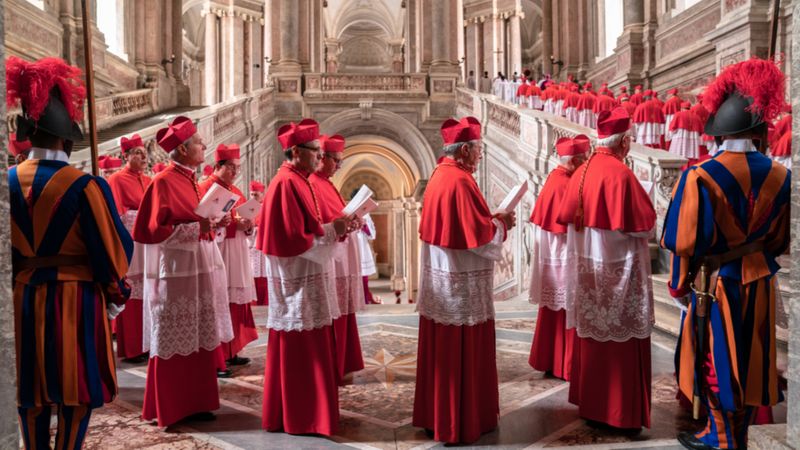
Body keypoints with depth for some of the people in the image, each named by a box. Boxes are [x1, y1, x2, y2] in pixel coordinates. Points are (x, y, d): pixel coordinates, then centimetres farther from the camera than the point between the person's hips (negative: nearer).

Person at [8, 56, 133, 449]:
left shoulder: (10, 181, -1)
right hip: (75, 299, -5)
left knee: (31, 392, 17)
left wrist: (20, 283, 20)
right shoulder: (83, 186, -16)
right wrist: (117, 296, 3)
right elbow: (110, 248, -11)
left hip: (24, 299, 5)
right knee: (76, 391, 8)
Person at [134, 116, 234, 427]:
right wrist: (197, 227, -21)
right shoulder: (163, 182, -12)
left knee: (197, 340, 13)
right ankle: (169, 409, 17)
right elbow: (152, 230, -17)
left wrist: (213, 224, 3)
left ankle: (193, 402, 25)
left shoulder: (188, 180, 13)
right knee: (174, 343, 2)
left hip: (198, 269, 9)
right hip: (176, 272, -8)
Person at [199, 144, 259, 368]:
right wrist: (233, 223, -22)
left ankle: (230, 352, 21)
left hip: (237, 254, 8)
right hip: (217, 253, -8)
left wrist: (248, 225, -4)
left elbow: (246, 218, 19)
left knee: (235, 303, 11)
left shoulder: (235, 191, 17)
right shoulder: (205, 188, -7)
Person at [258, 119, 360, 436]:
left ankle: (302, 412, 30)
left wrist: (336, 228, 4)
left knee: (309, 349, 17)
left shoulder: (299, 181, 13)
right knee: (298, 351, 1)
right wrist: (331, 230, -15)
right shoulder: (286, 184, -18)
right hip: (298, 281, -10)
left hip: (307, 278, 10)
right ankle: (298, 418, 15)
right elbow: (293, 237, -23)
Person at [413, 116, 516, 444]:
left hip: (440, 278, 9)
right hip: (461, 283, -9)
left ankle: (435, 415, 30)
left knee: (441, 351, 17)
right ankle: (459, 424, 17)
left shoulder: (439, 175, 9)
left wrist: (490, 219, 11)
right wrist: (501, 223, -3)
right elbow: (477, 234, -21)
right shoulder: (460, 181, -19)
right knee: (461, 354, 3)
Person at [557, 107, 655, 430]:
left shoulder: (581, 172, 4)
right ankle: (621, 413, 14)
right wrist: (646, 214, 5)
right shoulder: (620, 173, -17)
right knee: (620, 339, 3)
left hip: (587, 267, 7)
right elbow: (643, 224, -15)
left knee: (592, 335, 15)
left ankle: (590, 403, 28)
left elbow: (566, 216, 13)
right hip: (618, 269, -7)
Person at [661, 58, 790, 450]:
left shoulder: (700, 176, -20)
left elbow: (685, 241, -17)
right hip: (758, 282, 5)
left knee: (716, 363, 11)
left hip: (715, 283, -5)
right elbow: (781, 239, 6)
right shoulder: (779, 176, -5)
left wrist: (678, 283, -2)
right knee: (747, 361, 19)